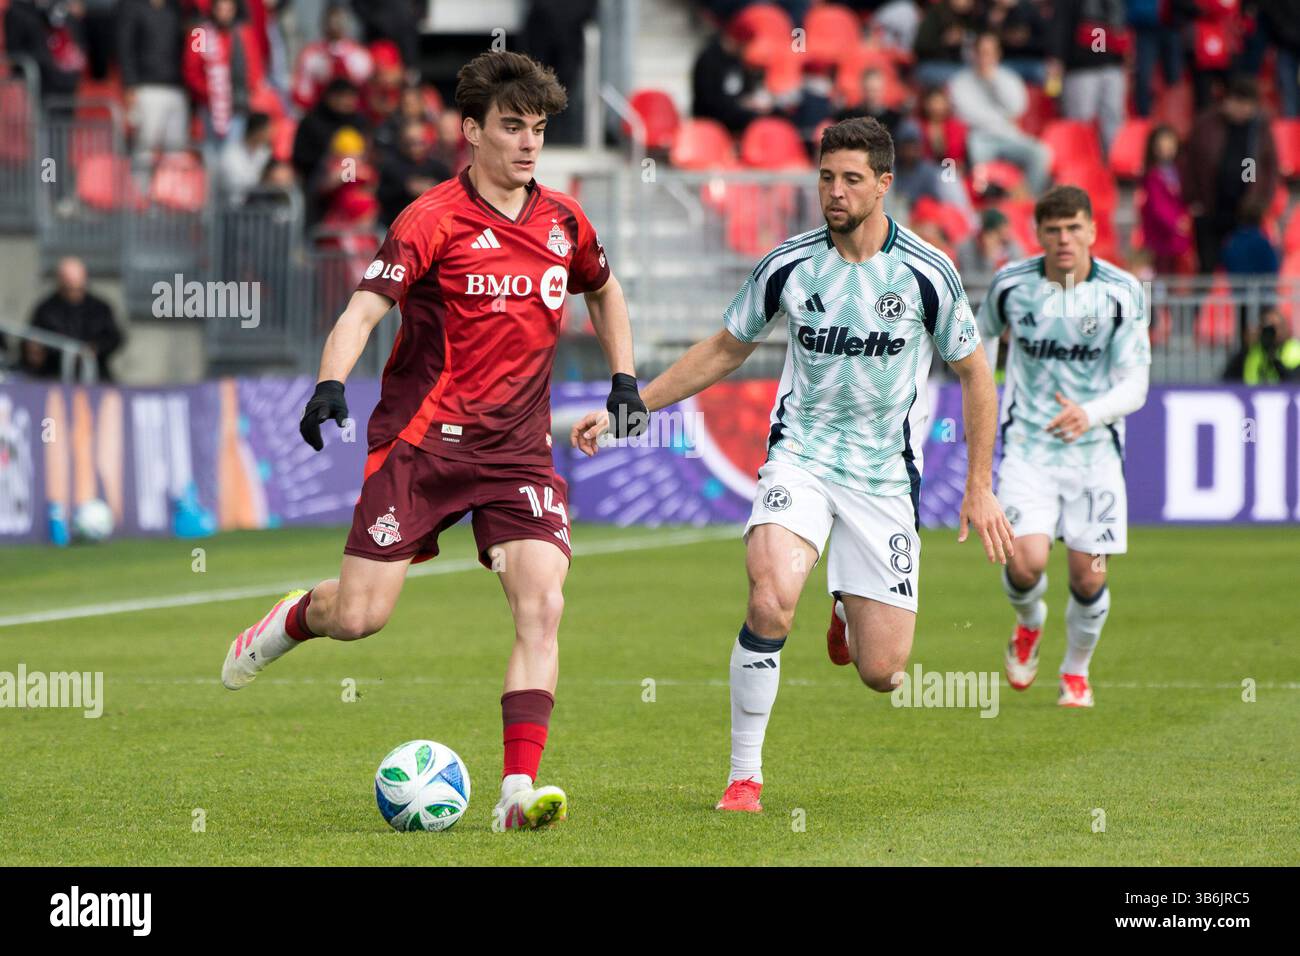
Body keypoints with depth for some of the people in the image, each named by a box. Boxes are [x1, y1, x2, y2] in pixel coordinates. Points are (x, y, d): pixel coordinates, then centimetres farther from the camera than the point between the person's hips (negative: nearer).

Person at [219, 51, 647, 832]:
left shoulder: (563, 221, 7)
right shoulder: (435, 220, -10)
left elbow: (604, 290, 29)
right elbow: (365, 308, -18)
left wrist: (624, 378, 19)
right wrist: (331, 385, -35)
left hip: (519, 446, 4)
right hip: (423, 439, -4)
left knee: (542, 605, -16)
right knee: (361, 615, -5)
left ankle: (519, 790, -18)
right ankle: (292, 621, 32)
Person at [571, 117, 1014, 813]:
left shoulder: (926, 275, -7)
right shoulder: (788, 266, -3)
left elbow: (974, 374, 5)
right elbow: (724, 350, 11)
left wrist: (979, 488, 1)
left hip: (886, 474, 0)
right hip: (800, 457, 0)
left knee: (880, 674, -3)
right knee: (771, 599, -30)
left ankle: (848, 614, 37)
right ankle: (744, 775, -14)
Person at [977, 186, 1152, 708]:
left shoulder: (1121, 292, -9)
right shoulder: (1010, 283, -4)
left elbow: (1135, 385, -12)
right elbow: (983, 336, 19)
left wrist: (1089, 414, -31)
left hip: (1095, 446, 0)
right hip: (1028, 444, 0)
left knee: (1089, 575, -3)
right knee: (1026, 561, -19)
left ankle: (1076, 673, 25)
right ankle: (1029, 625, 17)